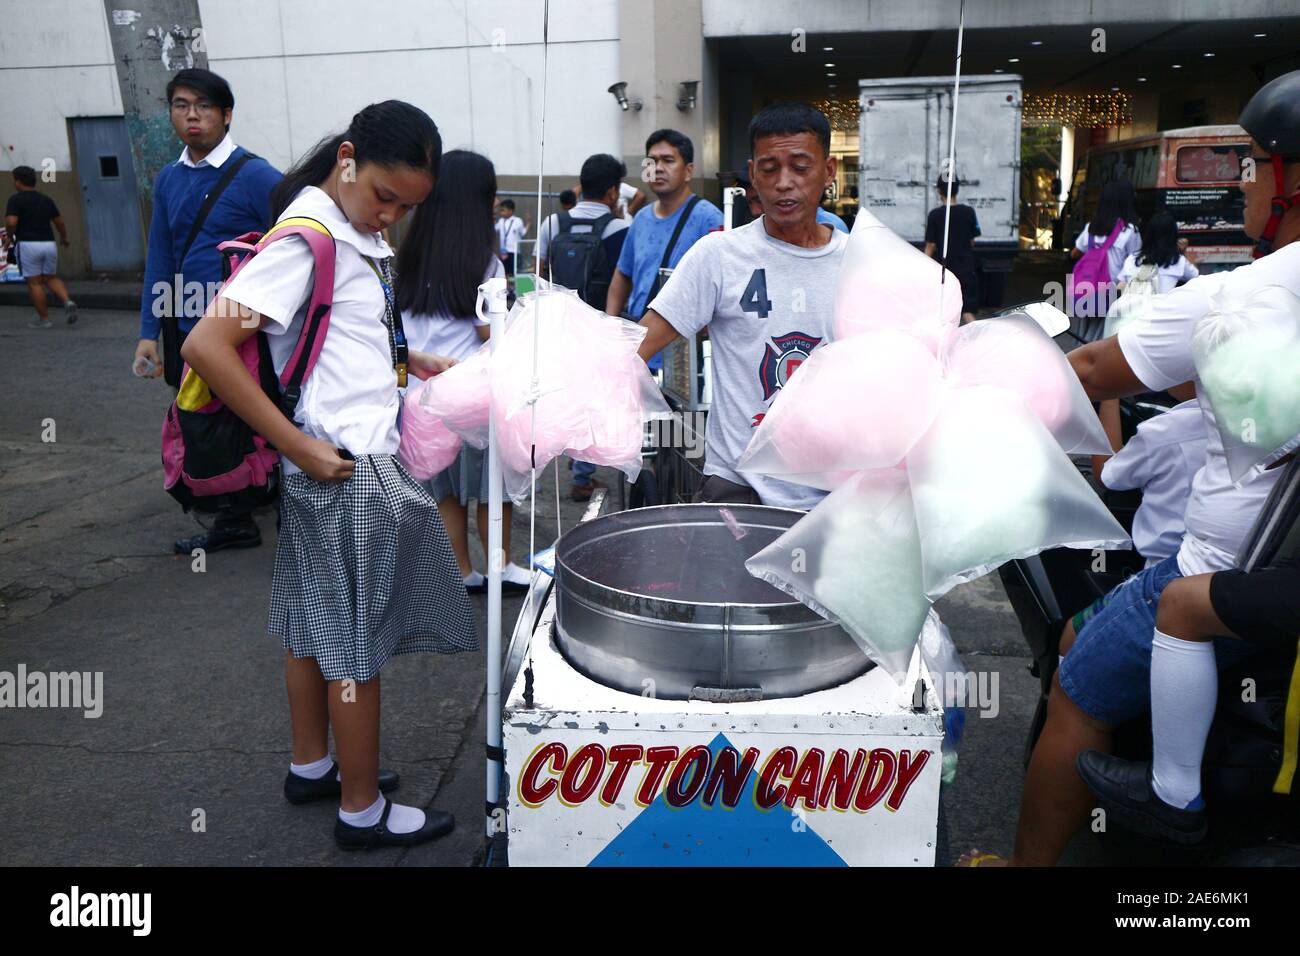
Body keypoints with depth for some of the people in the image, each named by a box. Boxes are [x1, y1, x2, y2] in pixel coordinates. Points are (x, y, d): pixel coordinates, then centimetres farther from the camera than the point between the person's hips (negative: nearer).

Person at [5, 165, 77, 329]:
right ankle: (68, 302, -10)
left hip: (28, 245, -5)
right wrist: (64, 237, 36)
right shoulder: (46, 199, 11)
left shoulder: (15, 199, -6)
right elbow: (59, 222, 18)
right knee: (51, 279, 16)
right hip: (49, 244, 5)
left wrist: (10, 236, 3)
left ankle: (44, 319, 4)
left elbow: (11, 222, -17)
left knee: (34, 283, 3)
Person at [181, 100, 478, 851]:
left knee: (312, 624, 19)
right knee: (358, 643, 3)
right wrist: (297, 445, -22)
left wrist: (415, 360, 10)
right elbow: (207, 345, -24)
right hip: (349, 470, -9)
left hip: (351, 463, 9)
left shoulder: (360, 229, 10)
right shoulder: (308, 234, -18)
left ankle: (312, 766, 36)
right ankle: (362, 810, 18)